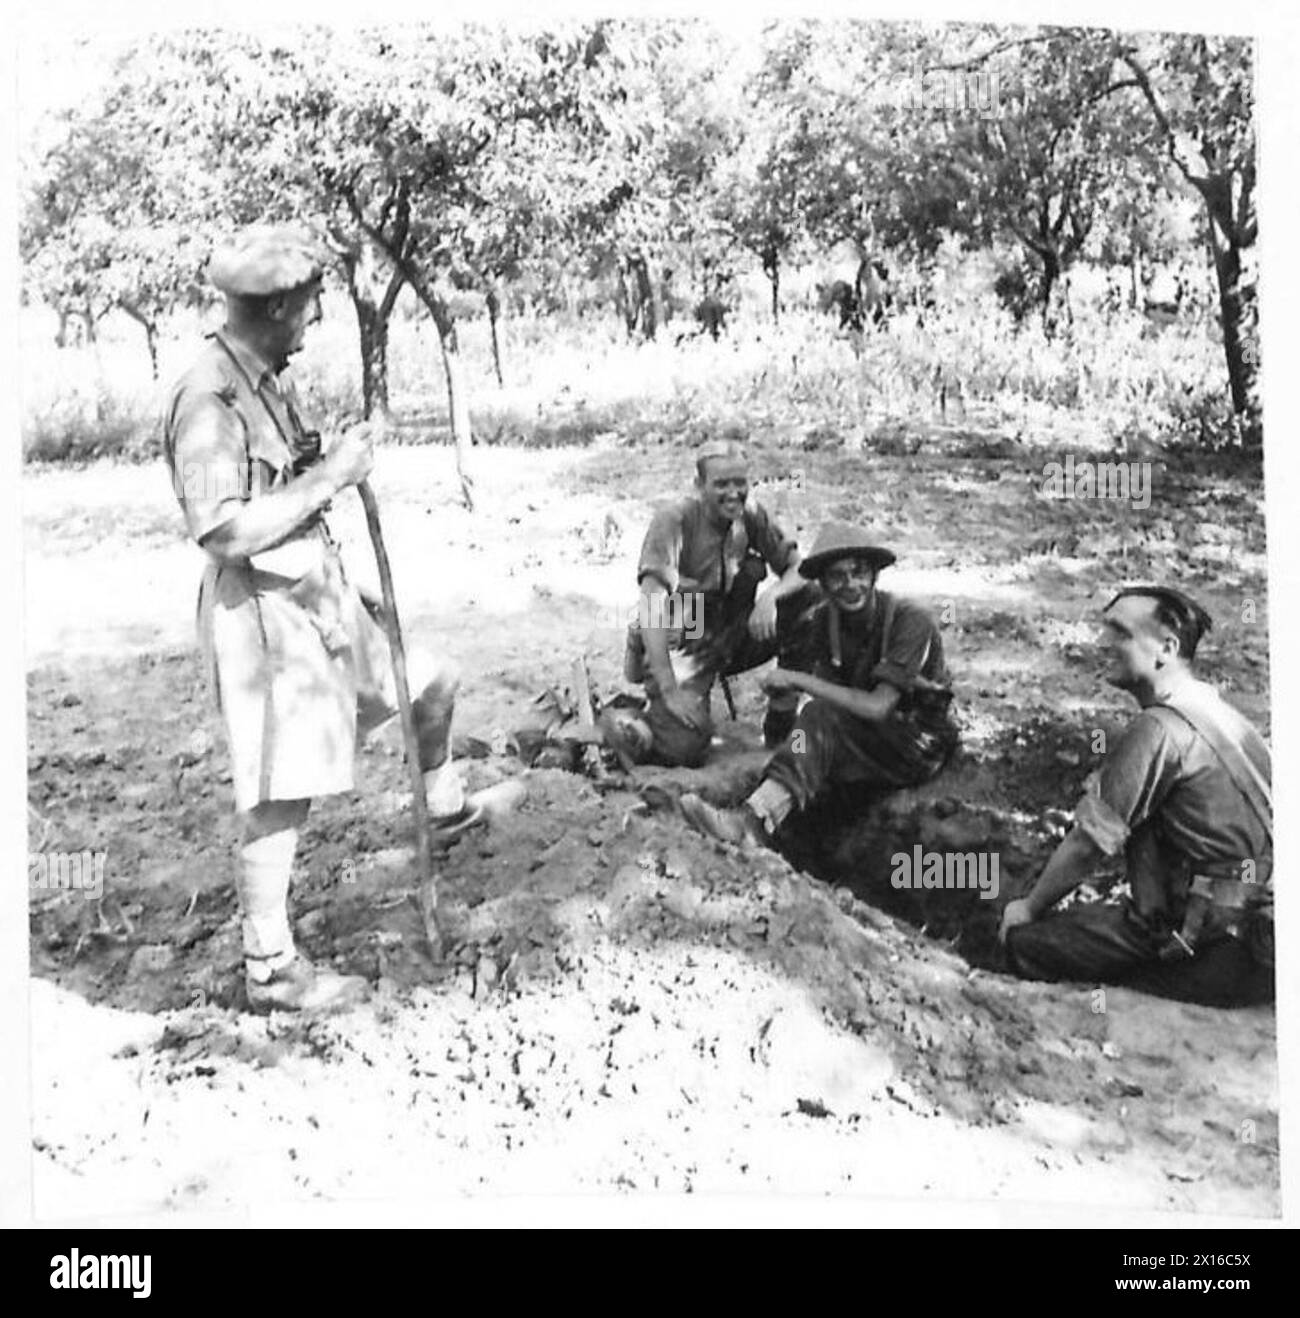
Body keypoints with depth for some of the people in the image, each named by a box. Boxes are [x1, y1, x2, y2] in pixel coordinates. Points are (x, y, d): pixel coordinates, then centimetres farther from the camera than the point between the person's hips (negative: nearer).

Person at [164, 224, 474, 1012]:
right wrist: (330, 476, -21)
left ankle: (446, 809, 45)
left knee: (434, 678, 21)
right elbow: (222, 532, -26)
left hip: (317, 590, 9)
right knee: (283, 795, -2)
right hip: (262, 609, -9)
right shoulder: (209, 400, -20)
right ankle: (270, 969, 12)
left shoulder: (270, 379, 8)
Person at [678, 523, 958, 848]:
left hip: (921, 747, -7)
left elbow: (878, 707, -28)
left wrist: (798, 680, -27)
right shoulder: (819, 622, -4)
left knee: (824, 716, -32)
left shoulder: (910, 621, -21)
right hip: (866, 748, 7)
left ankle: (756, 821, -47)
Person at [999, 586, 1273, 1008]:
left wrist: (1030, 908, 5)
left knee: (1025, 941, -10)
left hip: (1218, 949, -9)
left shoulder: (1161, 728, -17)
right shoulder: (1215, 710, 12)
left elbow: (1088, 843, -11)